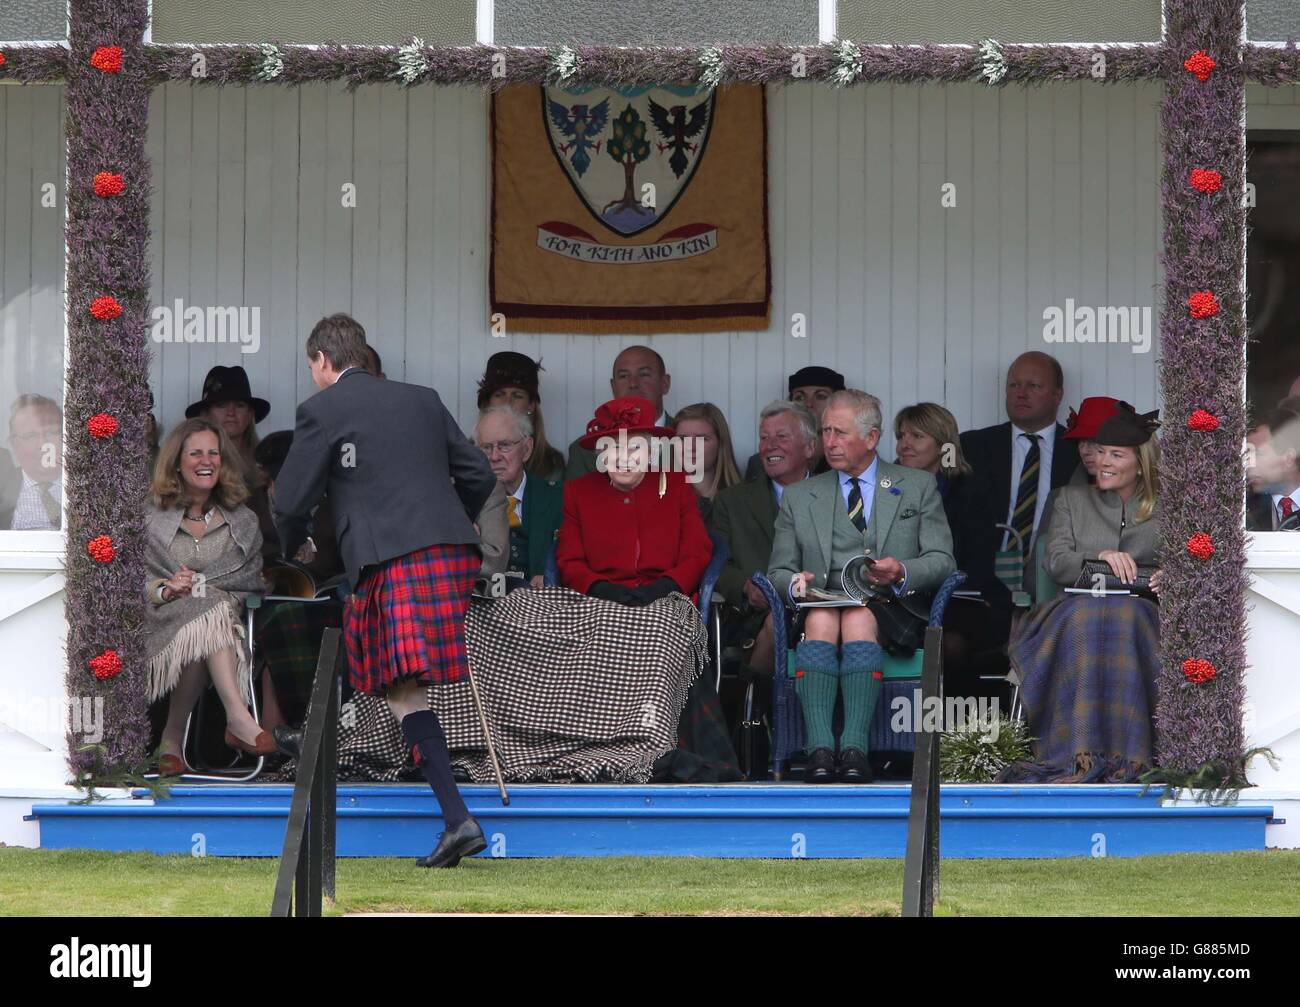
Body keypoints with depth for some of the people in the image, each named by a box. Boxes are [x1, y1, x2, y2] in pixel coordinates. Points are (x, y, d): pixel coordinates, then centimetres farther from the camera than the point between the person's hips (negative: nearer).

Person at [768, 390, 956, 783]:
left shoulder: (918, 487, 15)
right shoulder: (799, 497, 21)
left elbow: (942, 562, 5)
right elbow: (779, 571, 16)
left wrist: (902, 573, -16)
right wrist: (795, 584, -9)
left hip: (893, 611, -2)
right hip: (822, 605, 2)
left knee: (859, 618, -36)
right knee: (821, 620, -35)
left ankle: (854, 747, -47)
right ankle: (819, 749, -47)